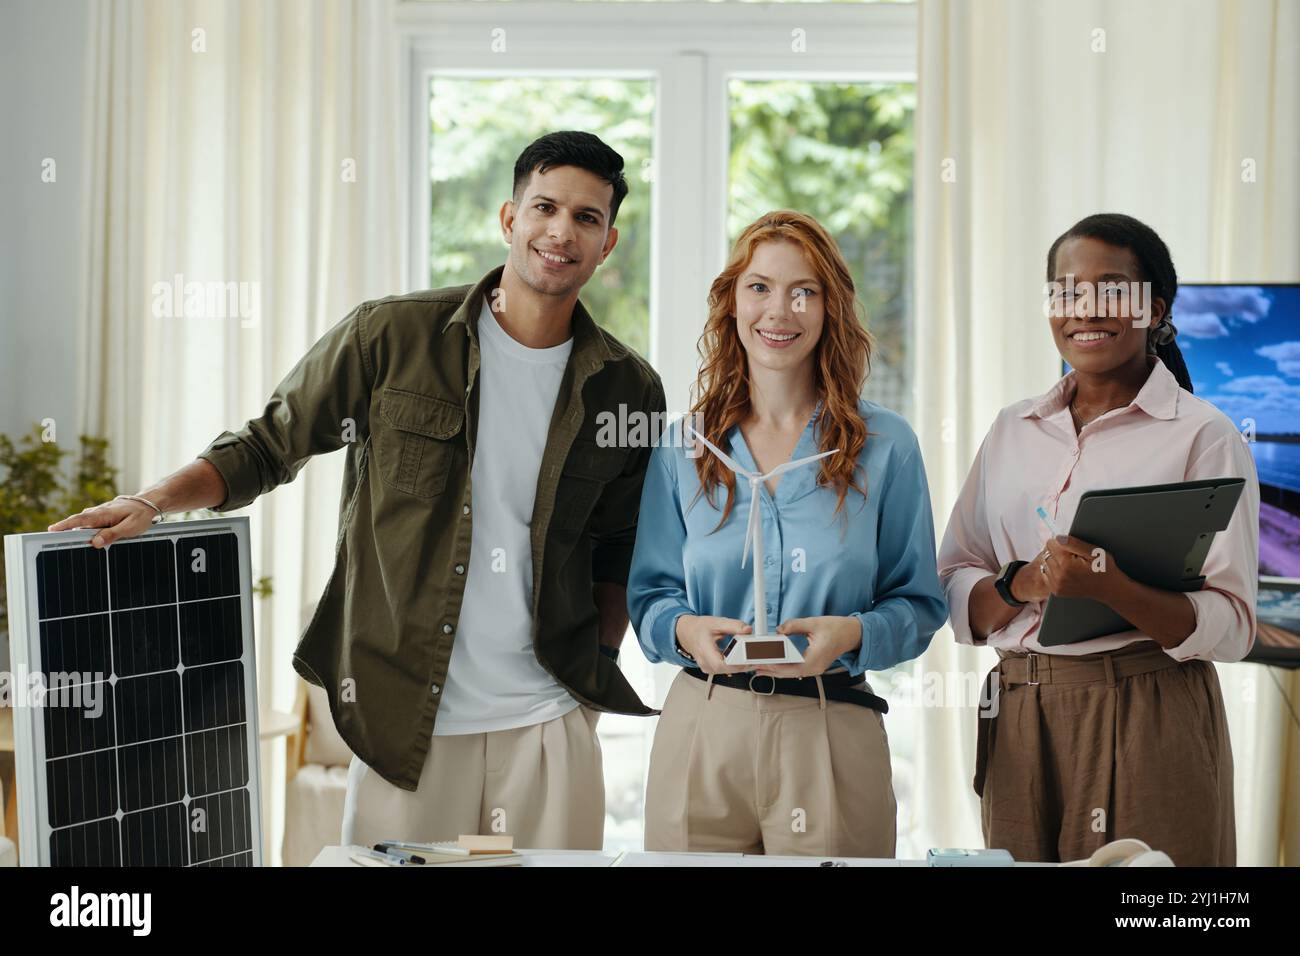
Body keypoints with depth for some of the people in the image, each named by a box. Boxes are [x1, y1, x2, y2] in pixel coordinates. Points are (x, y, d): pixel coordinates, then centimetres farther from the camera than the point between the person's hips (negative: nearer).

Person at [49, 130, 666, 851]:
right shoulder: (389, 338, -2)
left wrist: (595, 671, 5)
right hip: (402, 722, -2)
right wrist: (150, 503, -9)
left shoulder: (627, 389, 5)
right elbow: (267, 446, 5)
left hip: (550, 725, 2)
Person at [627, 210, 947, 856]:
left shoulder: (885, 446, 2)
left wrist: (852, 633, -17)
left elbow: (919, 603, 3)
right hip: (701, 729, 1)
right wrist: (686, 630, -13)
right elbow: (649, 594, 9)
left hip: (832, 736, -1)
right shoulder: (683, 448, 7)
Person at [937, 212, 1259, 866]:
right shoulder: (1012, 431, 11)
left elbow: (1231, 628, -10)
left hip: (1150, 716, -4)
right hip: (1019, 721, 4)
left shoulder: (1203, 436, -3)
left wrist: (1107, 588, -25)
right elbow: (953, 598, 8)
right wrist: (1021, 583, -12)